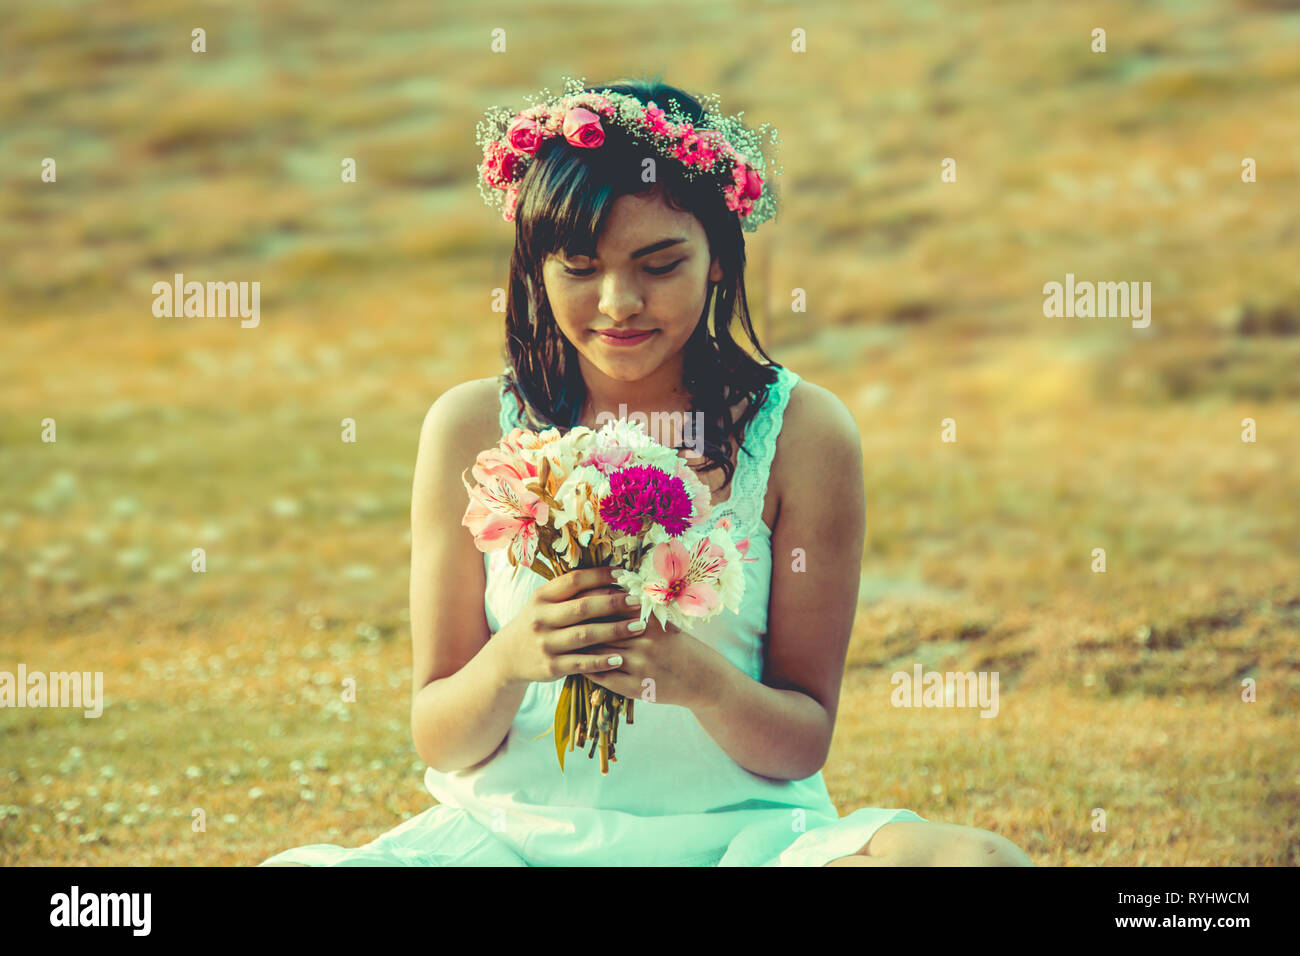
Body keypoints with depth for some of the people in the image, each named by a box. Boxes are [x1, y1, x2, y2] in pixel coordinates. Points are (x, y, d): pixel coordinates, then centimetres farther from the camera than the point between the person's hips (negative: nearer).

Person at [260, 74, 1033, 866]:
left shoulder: (800, 433, -1)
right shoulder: (473, 428, 2)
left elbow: (803, 744, 0)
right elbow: (437, 739, 2)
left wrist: (702, 680, -22)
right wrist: (509, 661, -20)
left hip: (733, 828, 0)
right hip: (515, 825, 0)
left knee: (983, 862, -30)